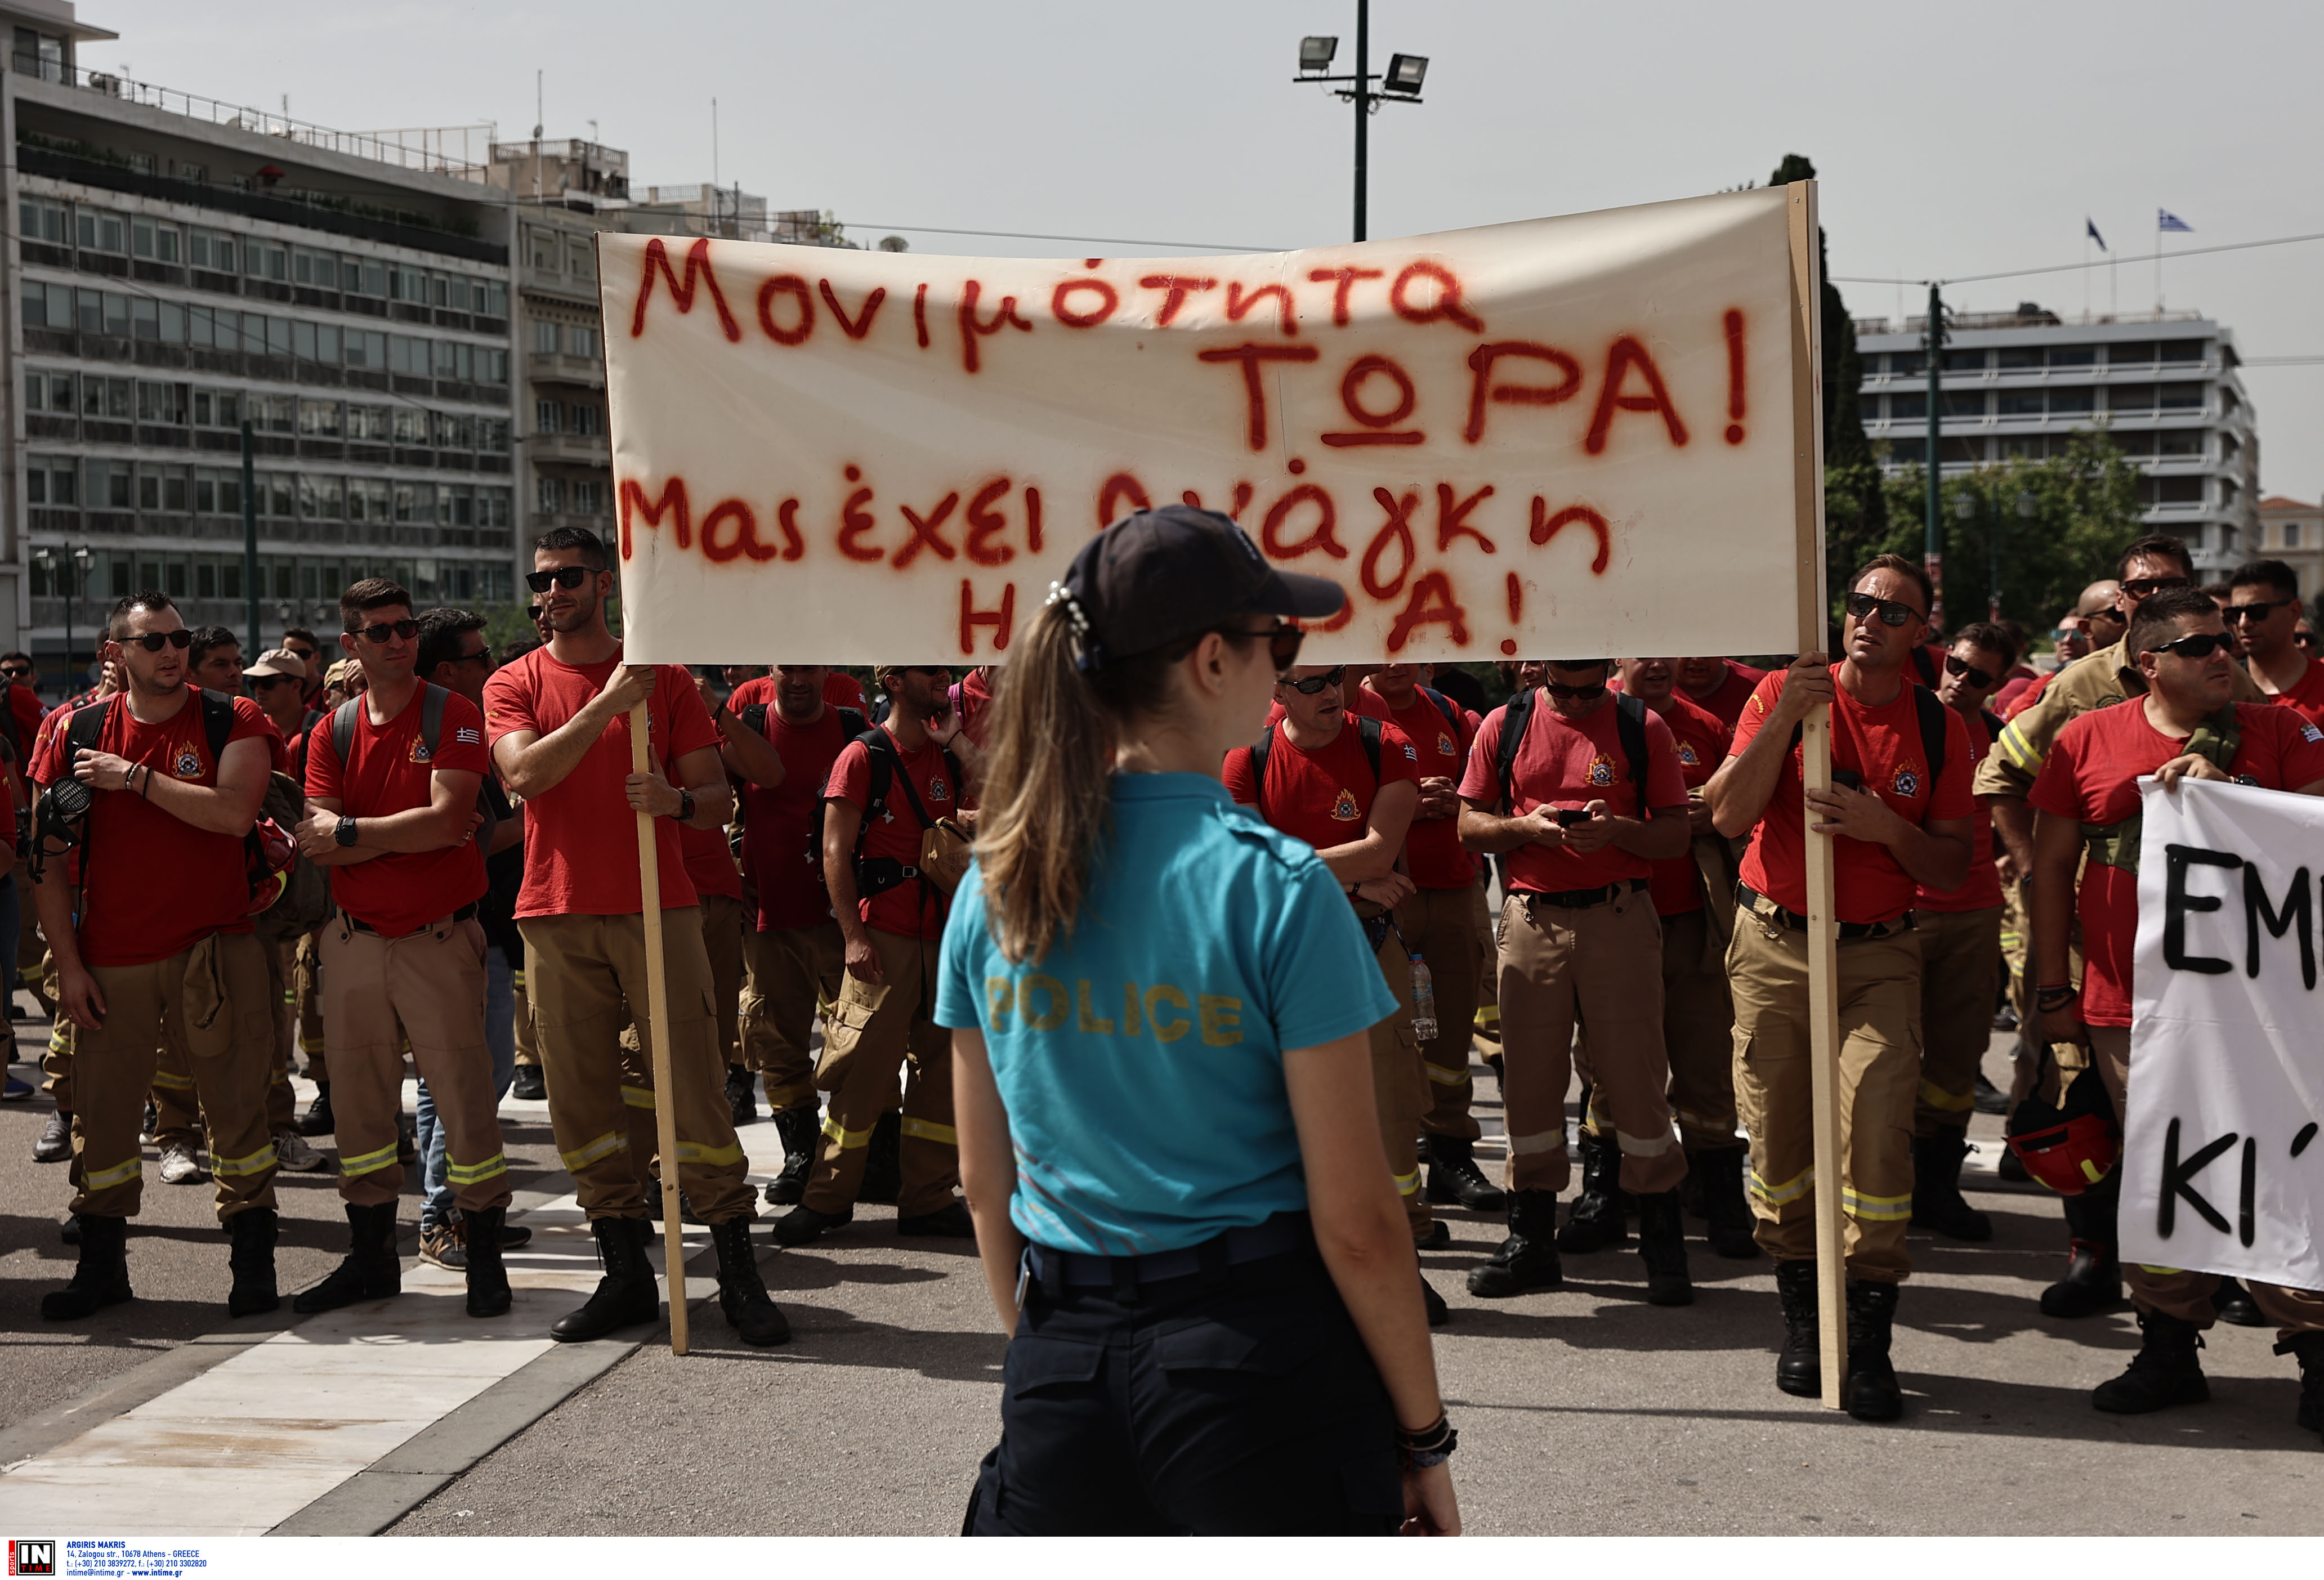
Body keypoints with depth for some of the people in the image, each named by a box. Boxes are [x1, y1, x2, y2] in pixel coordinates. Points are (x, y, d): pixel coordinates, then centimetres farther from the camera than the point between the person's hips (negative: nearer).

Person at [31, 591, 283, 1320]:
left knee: (237, 1107, 0)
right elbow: (49, 858, 4)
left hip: (216, 950, -1)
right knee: (102, 1111, 5)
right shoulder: (75, 734, 5)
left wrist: (136, 777, -14)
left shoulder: (232, 721, 1)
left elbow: (234, 813, -15)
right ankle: (100, 1263, 18)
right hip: (111, 961, 2)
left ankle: (252, 1259, 9)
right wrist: (68, 964, -2)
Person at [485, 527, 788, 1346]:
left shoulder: (663, 678, 9)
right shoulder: (514, 684, 10)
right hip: (556, 915, 1)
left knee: (695, 1088, -4)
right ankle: (625, 1273, 13)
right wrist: (607, 702, -16)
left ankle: (739, 1272, 2)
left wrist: (676, 801, -15)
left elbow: (718, 795, 7)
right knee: (581, 1101, 3)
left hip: (657, 908, -1)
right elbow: (525, 772, -10)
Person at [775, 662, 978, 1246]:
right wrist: (854, 935, -15)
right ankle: (828, 1198, 6)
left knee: (944, 1068, 6)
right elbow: (836, 852, -7)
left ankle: (928, 1200, 14)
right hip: (884, 936, -6)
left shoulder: (948, 754, 13)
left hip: (944, 933, 6)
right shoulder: (863, 756, -4)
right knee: (863, 1068, -5)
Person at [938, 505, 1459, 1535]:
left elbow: (984, 1179, 9)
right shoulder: (1276, 887, -14)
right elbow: (1355, 1222, -13)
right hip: (1257, 1367, -4)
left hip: (1061, 1381, 4)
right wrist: (1424, 1439, -2)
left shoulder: (994, 887, 0)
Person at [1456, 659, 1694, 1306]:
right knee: (1529, 1077, 4)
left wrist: (1617, 829, -16)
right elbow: (1469, 824, 10)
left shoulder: (1643, 728, 4)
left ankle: (1663, 1240, 7)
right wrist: (1525, 826, -10)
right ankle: (1531, 1239, 14)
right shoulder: (1505, 726, 8)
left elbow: (1676, 833, 4)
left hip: (1620, 918, -2)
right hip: (1531, 919, 2)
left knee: (1635, 1073, -3)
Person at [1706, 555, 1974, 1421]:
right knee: (1779, 1137, 4)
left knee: (1878, 1130, -13)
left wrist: (1886, 825, -15)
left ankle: (1871, 1345, -6)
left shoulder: (1939, 728, 3)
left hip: (1878, 953, 0)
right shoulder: (1784, 692, 0)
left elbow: (1953, 867, 4)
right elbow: (1729, 815, -9)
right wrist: (1787, 717, -18)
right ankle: (1802, 1318, 22)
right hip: (1775, 946, 0)